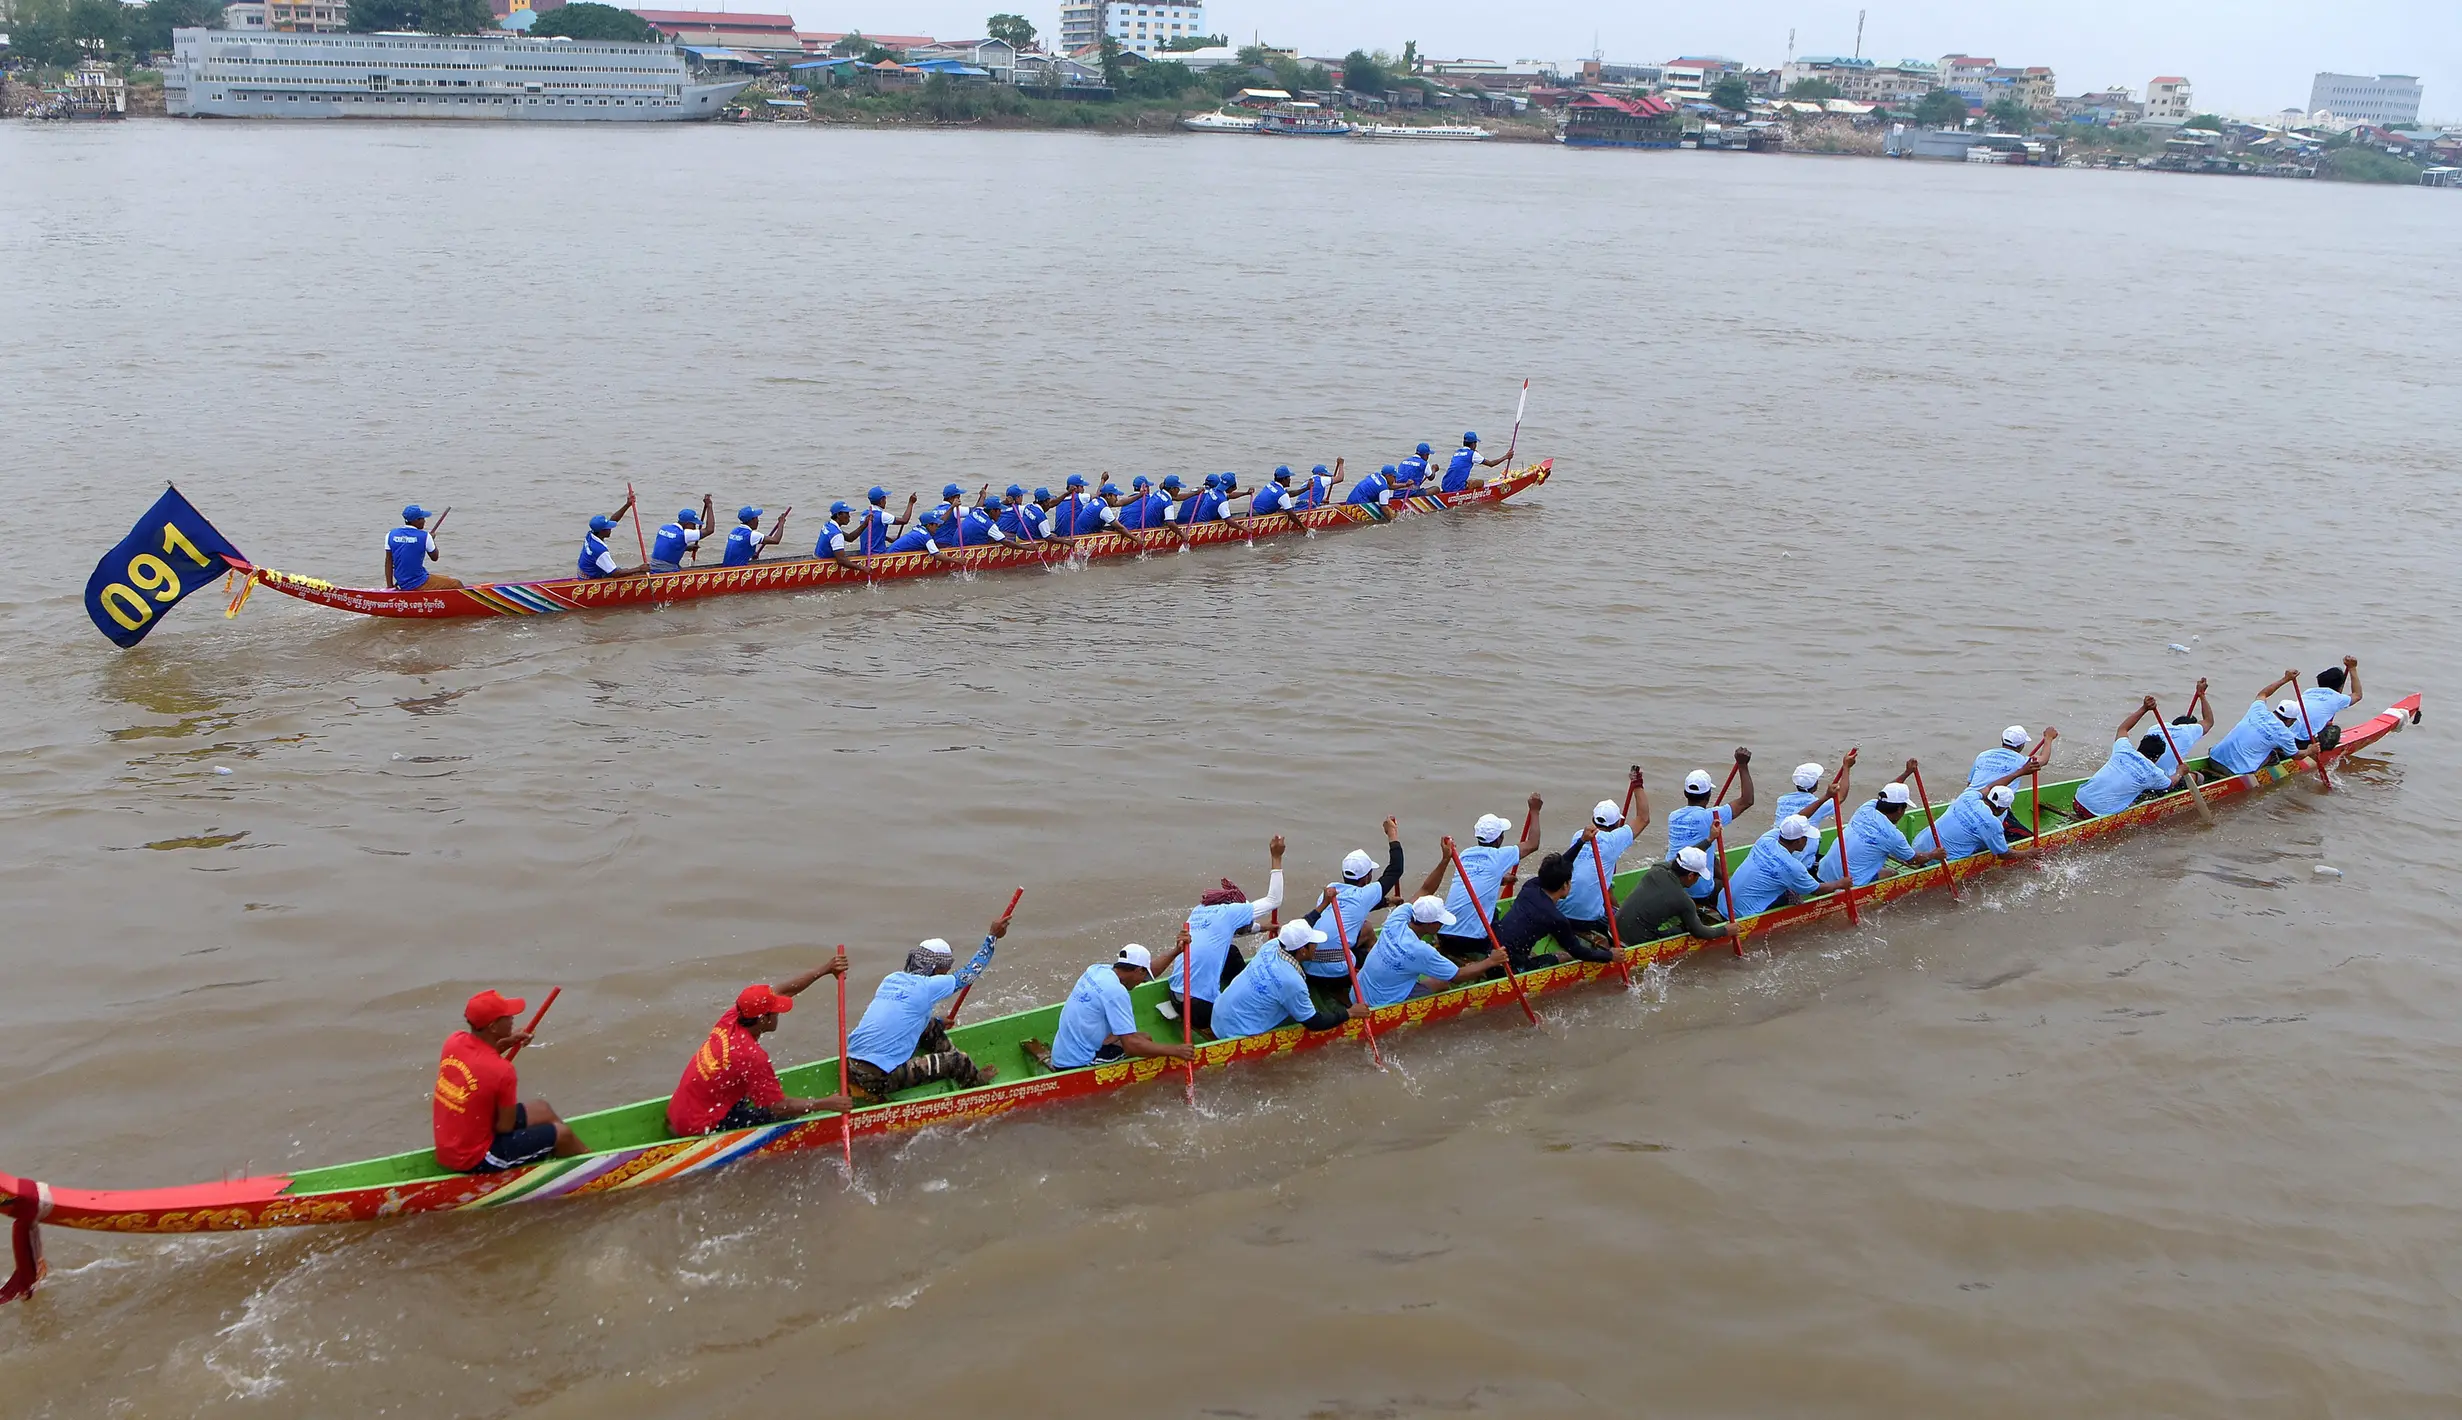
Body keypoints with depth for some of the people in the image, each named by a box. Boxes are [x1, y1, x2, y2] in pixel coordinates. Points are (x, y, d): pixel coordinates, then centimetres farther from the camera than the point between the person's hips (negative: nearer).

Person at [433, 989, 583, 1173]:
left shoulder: (454, 1041, -9)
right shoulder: (502, 1070, -29)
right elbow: (505, 1126, -17)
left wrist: (505, 1044, 2)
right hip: (475, 1159, -8)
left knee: (541, 1109, 23)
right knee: (562, 1133, 9)